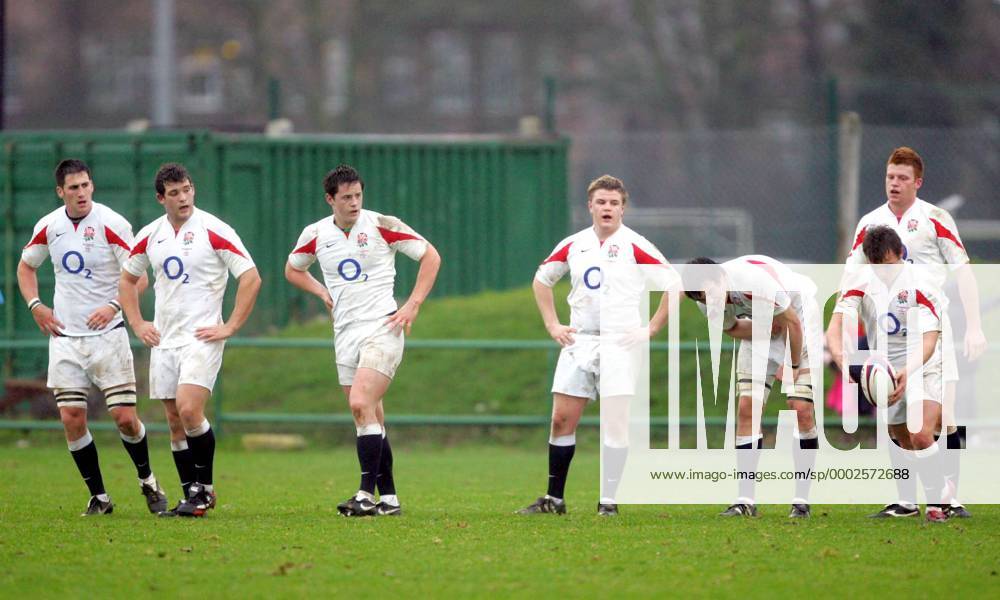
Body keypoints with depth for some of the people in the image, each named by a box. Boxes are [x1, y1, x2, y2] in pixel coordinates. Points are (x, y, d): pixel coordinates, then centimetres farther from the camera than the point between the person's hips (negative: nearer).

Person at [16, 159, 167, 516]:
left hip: (107, 335, -3)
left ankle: (147, 481, 19)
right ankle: (99, 497, 8)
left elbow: (139, 277, -9)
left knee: (124, 416, -7)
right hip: (65, 336, 3)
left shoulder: (112, 225, -10)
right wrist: (35, 305, 5)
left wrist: (114, 306, -23)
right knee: (72, 419, -4)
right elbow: (26, 266, 20)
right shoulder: (48, 227, 2)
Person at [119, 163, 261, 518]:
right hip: (163, 340, 6)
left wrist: (231, 327, -10)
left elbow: (251, 278, -9)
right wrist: (137, 324, 14)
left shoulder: (213, 231, -8)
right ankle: (193, 497, 13)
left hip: (201, 338, -6)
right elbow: (128, 278, 24)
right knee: (175, 423, 5)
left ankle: (204, 487, -6)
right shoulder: (150, 236, 8)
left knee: (189, 410, -21)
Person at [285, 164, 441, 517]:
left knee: (361, 405, -20)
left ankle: (367, 495, -21)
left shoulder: (382, 226, -6)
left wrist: (413, 305, -6)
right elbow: (292, 269, 25)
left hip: (382, 328, -5)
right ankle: (388, 498, 11)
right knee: (371, 420, 6)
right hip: (345, 334, 5)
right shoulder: (316, 235, 6)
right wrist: (322, 292, 8)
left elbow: (430, 256, 0)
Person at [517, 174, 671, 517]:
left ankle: (608, 501, -2)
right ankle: (554, 499, 9)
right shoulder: (574, 245, 8)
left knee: (615, 425, -8)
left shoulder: (634, 246, -5)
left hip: (619, 344, -4)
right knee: (562, 420, 1)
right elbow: (541, 280, 23)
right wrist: (552, 325, 13)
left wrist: (651, 328, -7)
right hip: (578, 343, 4)